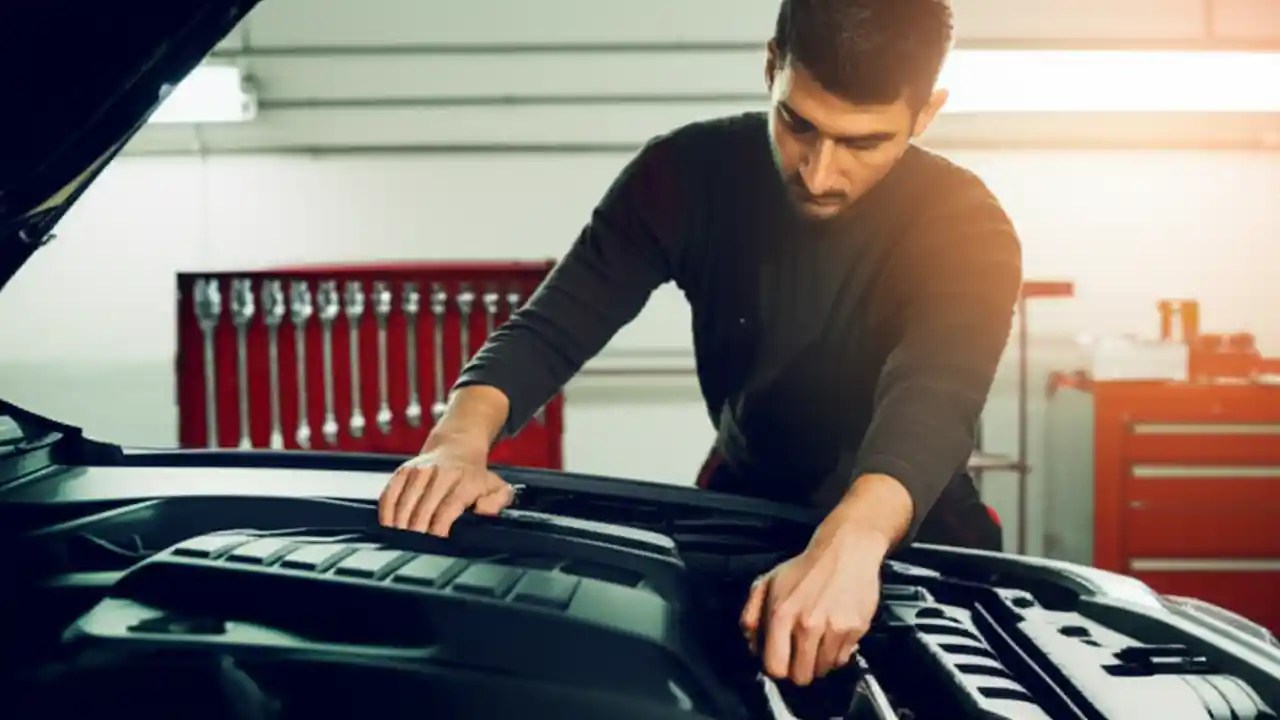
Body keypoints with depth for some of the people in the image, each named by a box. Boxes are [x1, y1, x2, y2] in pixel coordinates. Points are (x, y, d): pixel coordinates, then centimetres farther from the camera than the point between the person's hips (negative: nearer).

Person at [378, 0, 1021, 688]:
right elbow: (549, 328, -22)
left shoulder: (964, 228, -22)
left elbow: (932, 395, -40)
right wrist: (461, 440, -43)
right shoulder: (690, 173, -16)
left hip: (906, 542, -1)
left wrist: (851, 544, -61)